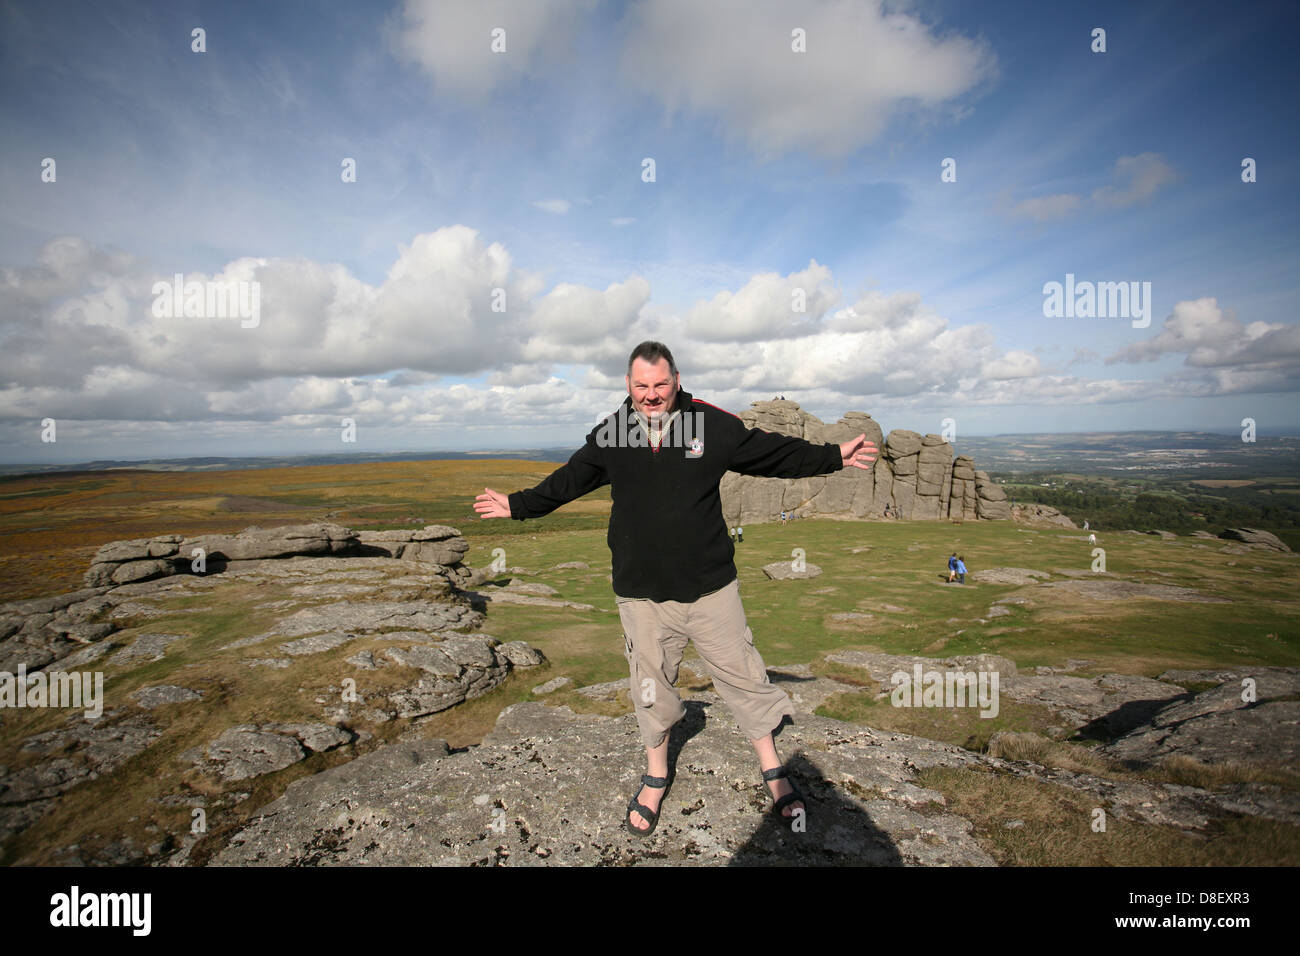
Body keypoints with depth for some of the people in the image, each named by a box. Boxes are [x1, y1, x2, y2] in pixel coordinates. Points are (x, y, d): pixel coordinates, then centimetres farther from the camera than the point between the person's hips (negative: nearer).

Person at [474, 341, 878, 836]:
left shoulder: (714, 424, -5)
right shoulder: (609, 434, 0)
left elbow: (774, 453, 5)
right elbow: (567, 481, 15)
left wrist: (833, 456, 4)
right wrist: (517, 506, 19)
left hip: (711, 586, -1)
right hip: (641, 592, 1)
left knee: (744, 677, 8)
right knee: (651, 688, 14)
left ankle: (773, 772, 32)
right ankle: (656, 778, 38)